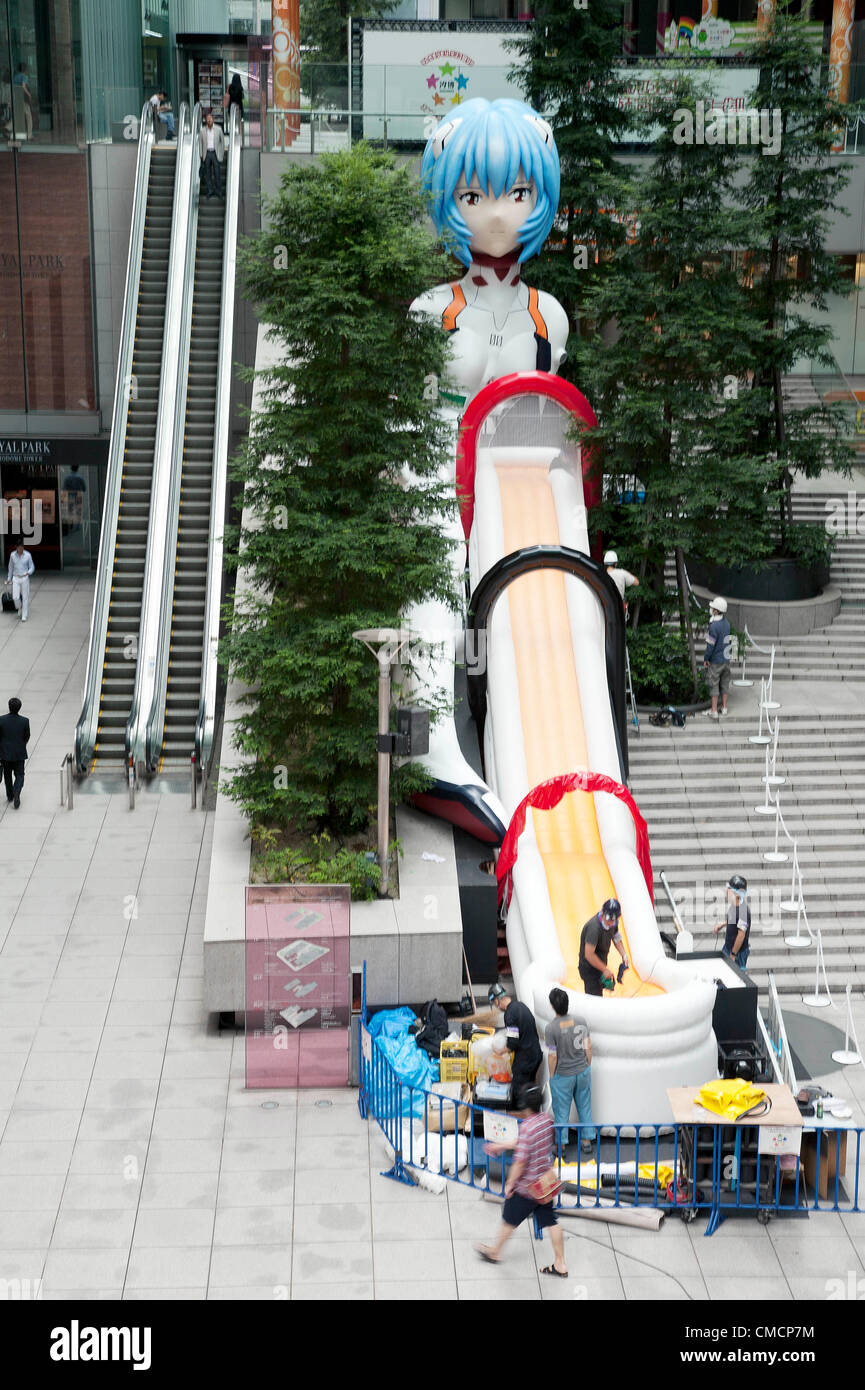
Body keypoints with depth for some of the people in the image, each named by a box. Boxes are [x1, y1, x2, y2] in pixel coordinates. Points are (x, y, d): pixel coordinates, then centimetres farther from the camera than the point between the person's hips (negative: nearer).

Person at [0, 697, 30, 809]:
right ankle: (16, 793, -13)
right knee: (19, 775, 10)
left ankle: (10, 795, 30)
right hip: (19, 753, -1)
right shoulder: (25, 721, -14)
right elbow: (27, 737, -2)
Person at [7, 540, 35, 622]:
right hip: (16, 578, 1)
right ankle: (20, 608, 25)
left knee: (25, 597, 0)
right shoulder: (12, 555, -1)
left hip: (25, 578, -1)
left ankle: (24, 616, 10)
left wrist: (28, 573, -22)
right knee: (15, 597, -8)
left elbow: (32, 567, -1)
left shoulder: (28, 555, -6)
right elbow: (11, 567, 11)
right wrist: (9, 578, 16)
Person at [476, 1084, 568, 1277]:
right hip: (545, 1183, 7)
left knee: (509, 1220, 15)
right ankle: (560, 1265, 19)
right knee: (550, 1222, 14)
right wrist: (501, 1146, 19)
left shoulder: (527, 1128, -29)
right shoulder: (547, 1119, -4)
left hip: (526, 1188, -7)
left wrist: (510, 1184, -11)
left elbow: (520, 1161, -26)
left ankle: (494, 1253, 35)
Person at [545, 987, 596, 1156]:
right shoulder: (581, 1022, -10)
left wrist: (551, 1075, -2)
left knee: (561, 1110, 12)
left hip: (562, 1076, -4)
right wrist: (587, 1067, 13)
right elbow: (588, 1048, -1)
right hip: (583, 1072, 4)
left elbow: (552, 1056, -17)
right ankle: (587, 1140, 30)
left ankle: (561, 1145, 24)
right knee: (584, 1106, 19)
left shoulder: (551, 1028, -22)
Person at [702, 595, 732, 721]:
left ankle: (714, 711, 4)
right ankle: (724, 708, 23)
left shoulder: (714, 626, -23)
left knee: (714, 685, 1)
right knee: (724, 684, 15)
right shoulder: (726, 623, 1)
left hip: (715, 661, -7)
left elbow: (710, 645, -20)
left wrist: (705, 659, -8)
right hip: (726, 659, 7)